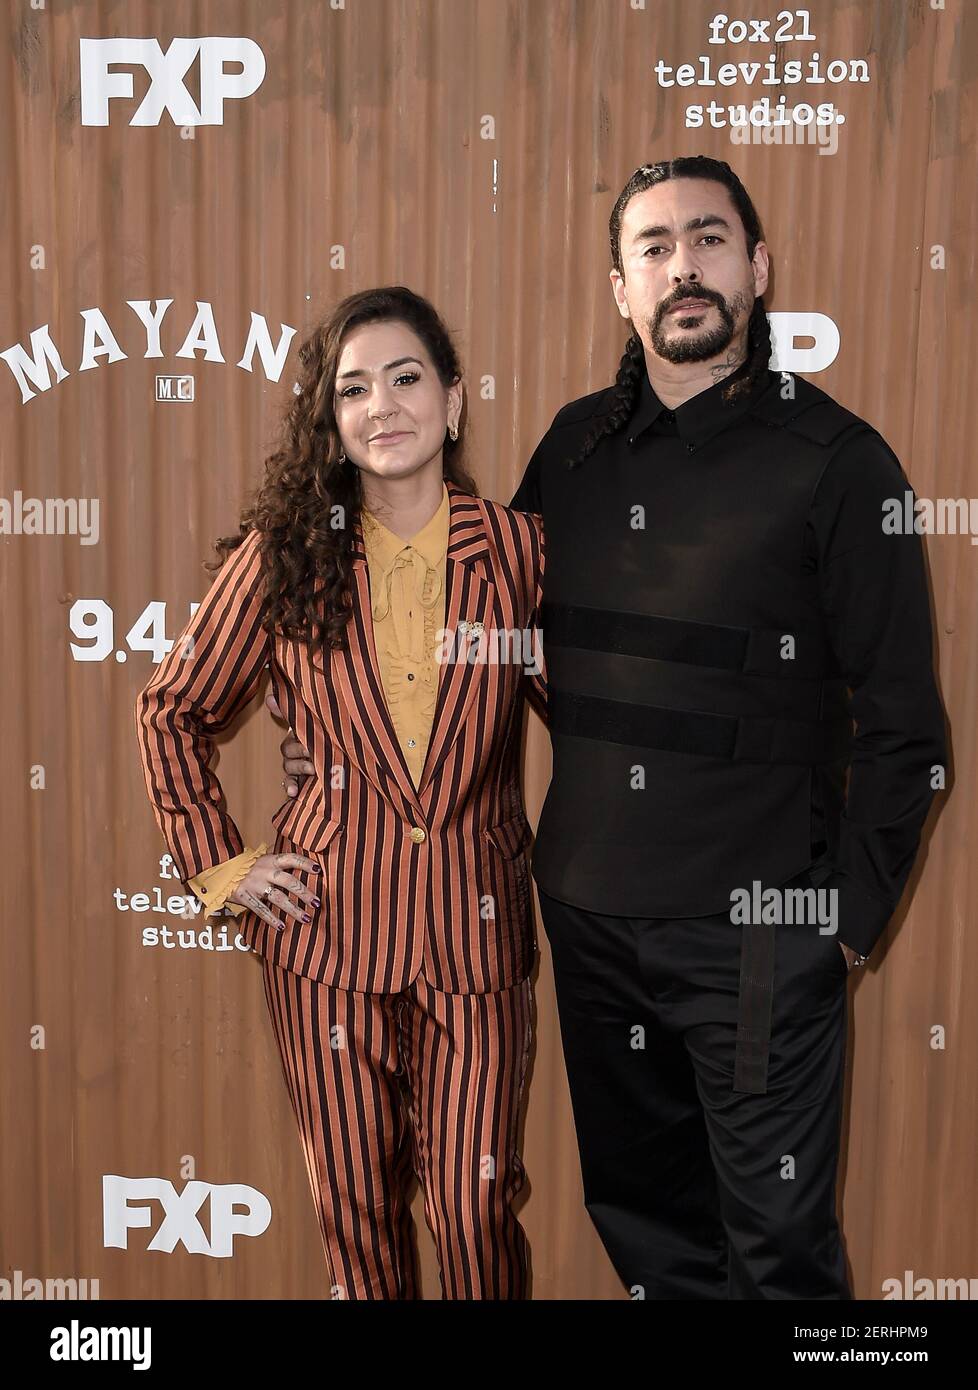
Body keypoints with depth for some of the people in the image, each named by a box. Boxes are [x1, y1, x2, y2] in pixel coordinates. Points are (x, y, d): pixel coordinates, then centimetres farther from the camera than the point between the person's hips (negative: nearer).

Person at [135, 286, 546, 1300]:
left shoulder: (517, 549, -2)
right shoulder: (284, 556, -2)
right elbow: (171, 712, 9)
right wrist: (219, 863, 3)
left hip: (475, 927, 0)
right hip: (327, 925, 1)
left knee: (474, 1206, 4)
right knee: (355, 1202, 12)